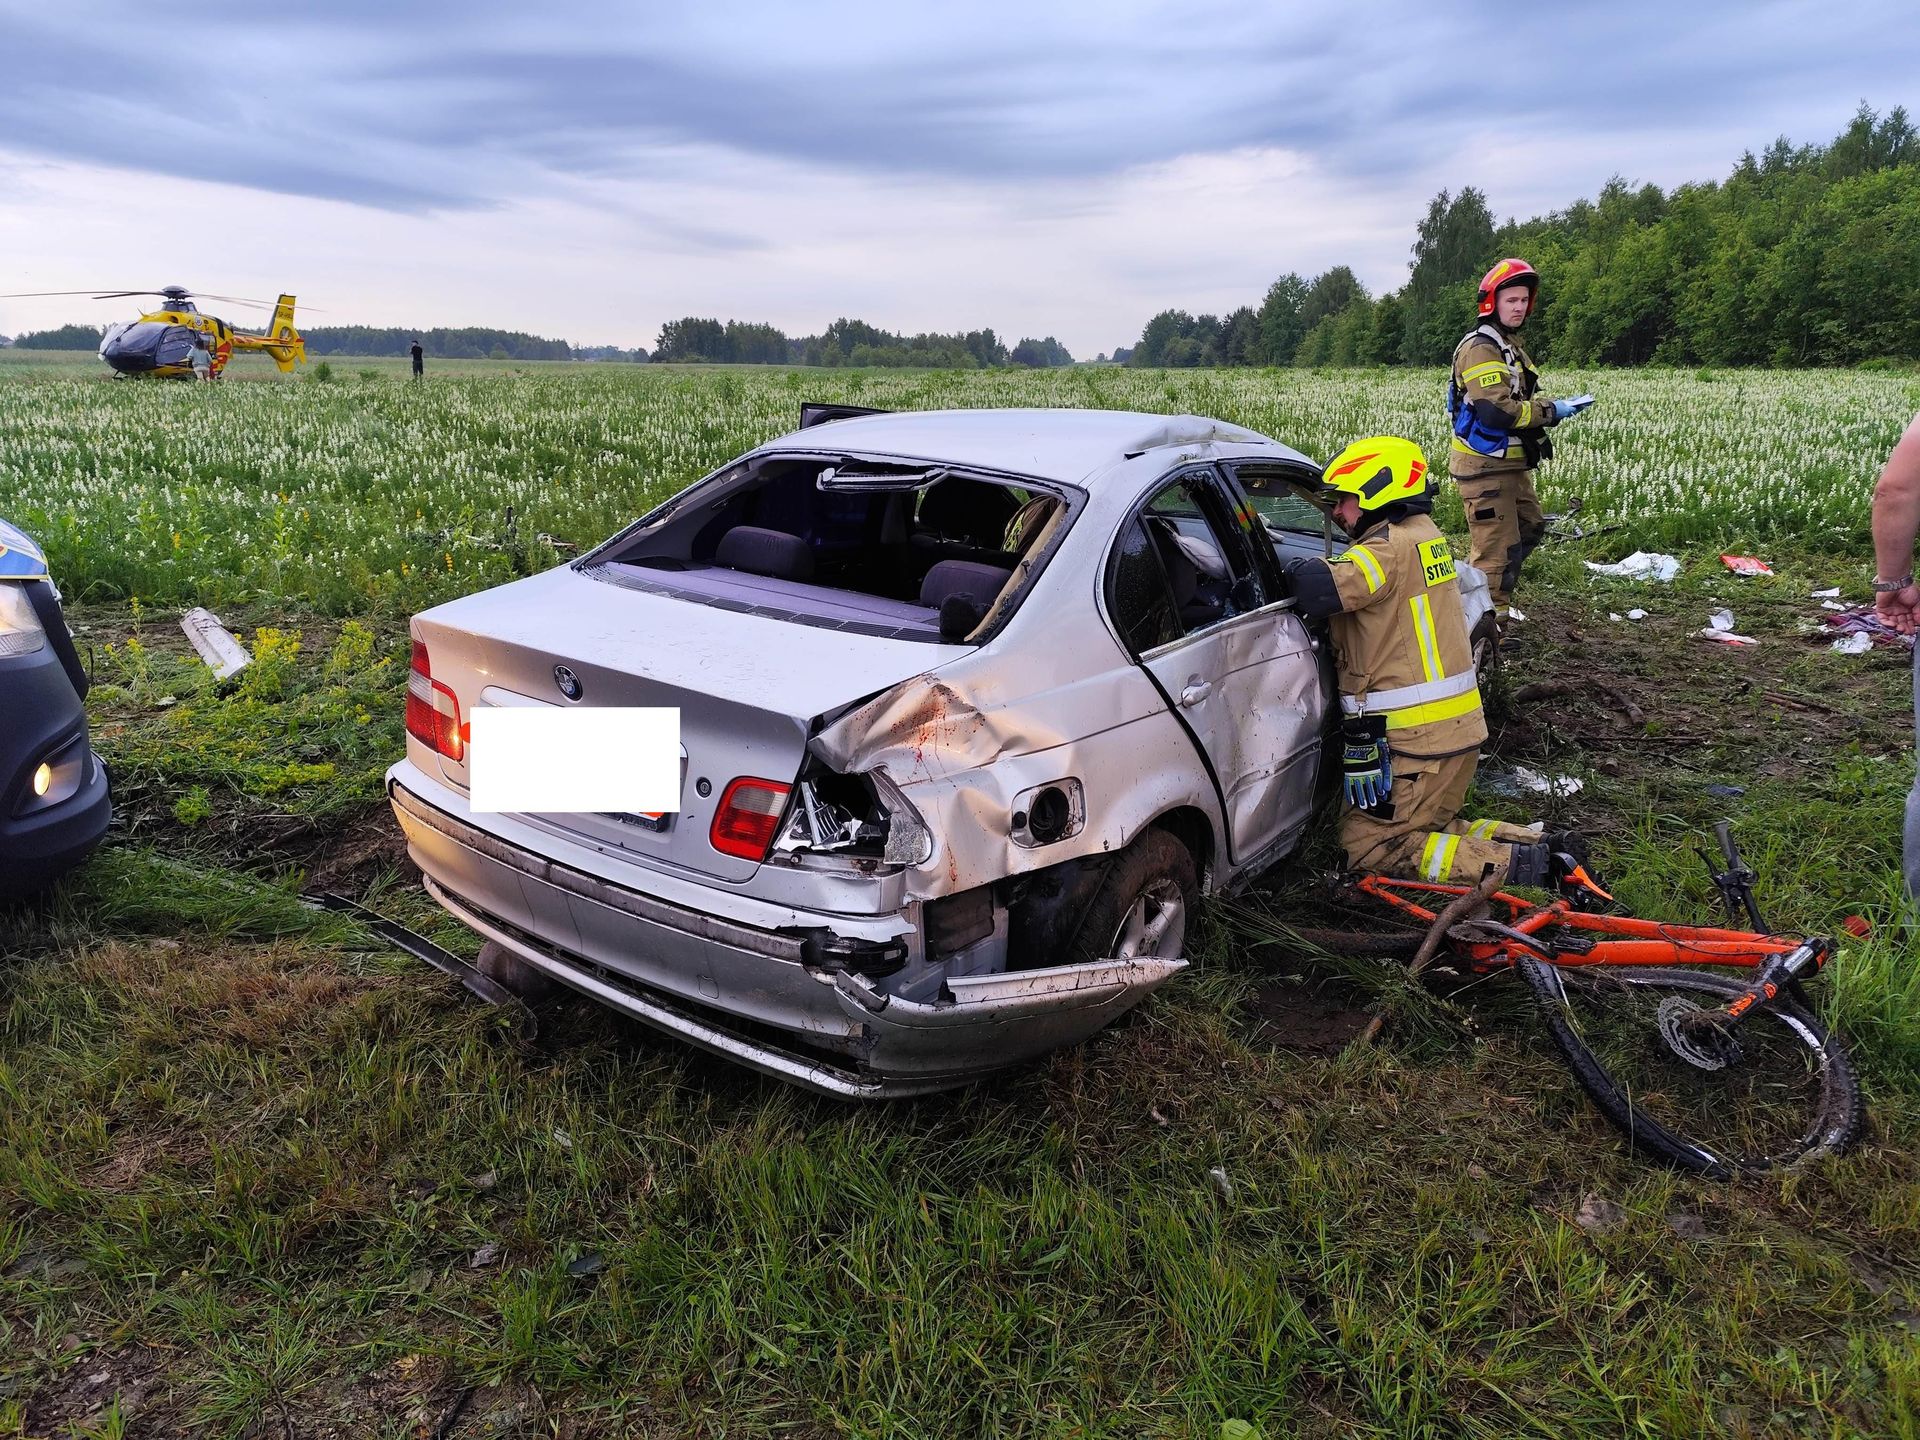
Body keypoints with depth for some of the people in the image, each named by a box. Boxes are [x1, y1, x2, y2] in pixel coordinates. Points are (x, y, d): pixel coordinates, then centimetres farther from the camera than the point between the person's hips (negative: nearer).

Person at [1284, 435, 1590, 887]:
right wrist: (1318, 568, -3)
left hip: (1414, 740, -10)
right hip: (1459, 730, 10)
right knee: (1430, 828, 25)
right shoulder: (1426, 536, 12)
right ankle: (1544, 849, 11)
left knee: (1364, 845, 1)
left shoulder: (1389, 548, -18)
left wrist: (1300, 567, -11)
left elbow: (1320, 591, -31)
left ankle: (1513, 864, -9)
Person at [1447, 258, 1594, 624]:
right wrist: (1550, 411, -18)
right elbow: (1496, 411, -28)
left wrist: (1556, 404, 4)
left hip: (1512, 463, 11)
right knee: (1498, 550, -7)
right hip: (1485, 467, -11)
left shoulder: (1508, 343, 17)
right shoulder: (1480, 348, -17)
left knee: (1530, 529, 23)